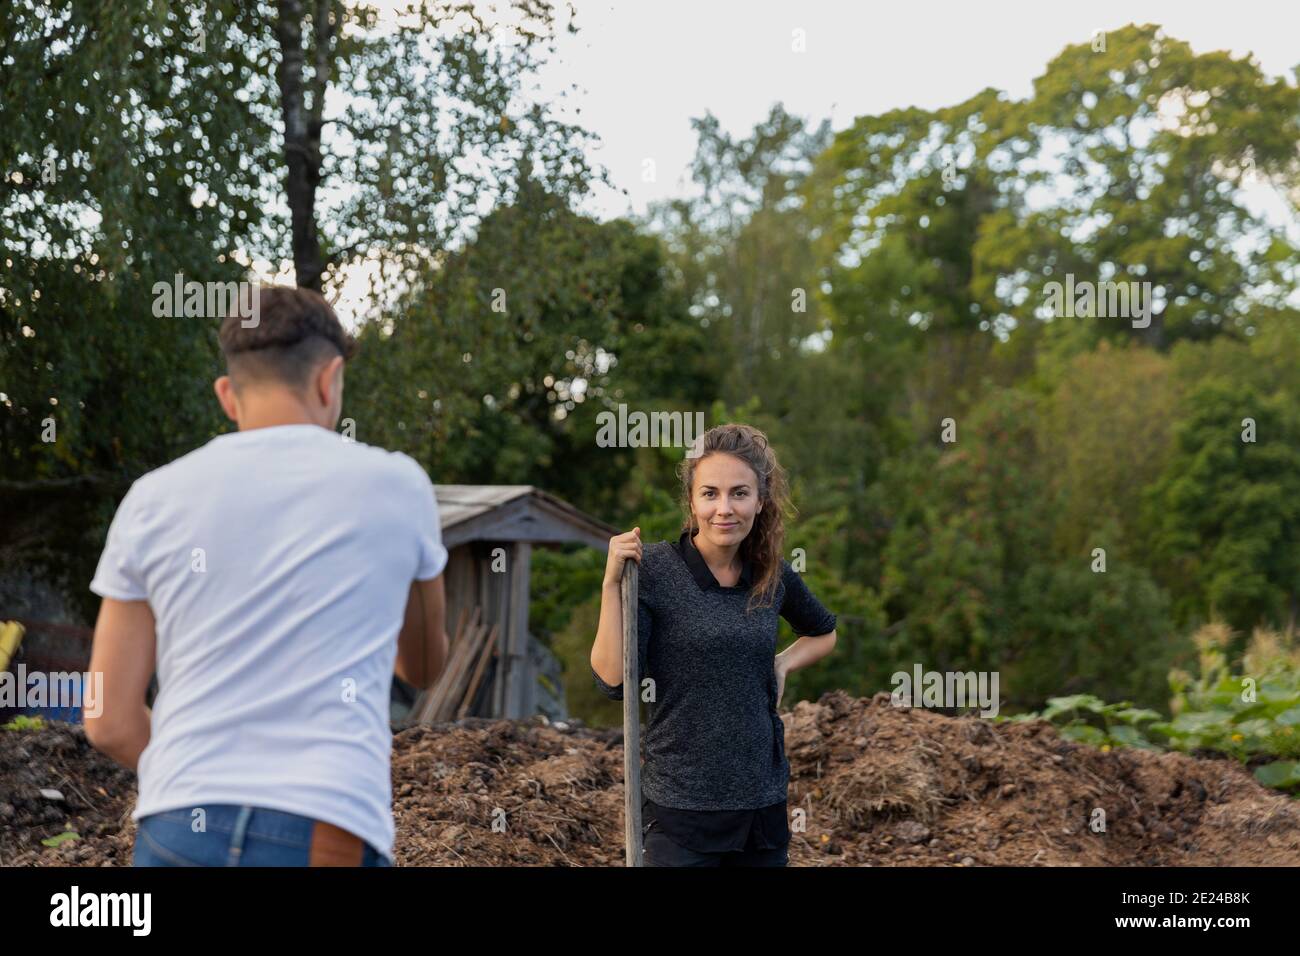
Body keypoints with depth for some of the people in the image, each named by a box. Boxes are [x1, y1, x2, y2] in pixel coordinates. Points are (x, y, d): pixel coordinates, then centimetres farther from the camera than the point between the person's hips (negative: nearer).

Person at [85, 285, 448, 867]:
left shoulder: (154, 500, 8)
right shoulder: (396, 485, 6)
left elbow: (110, 721, 9)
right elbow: (424, 666, 24)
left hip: (180, 838, 3)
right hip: (326, 843, -2)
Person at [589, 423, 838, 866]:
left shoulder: (775, 575, 3)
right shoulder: (653, 568, -9)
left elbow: (824, 633, 24)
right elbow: (612, 680, -16)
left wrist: (782, 663, 5)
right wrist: (612, 581, -21)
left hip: (764, 799, 4)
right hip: (681, 805, -4)